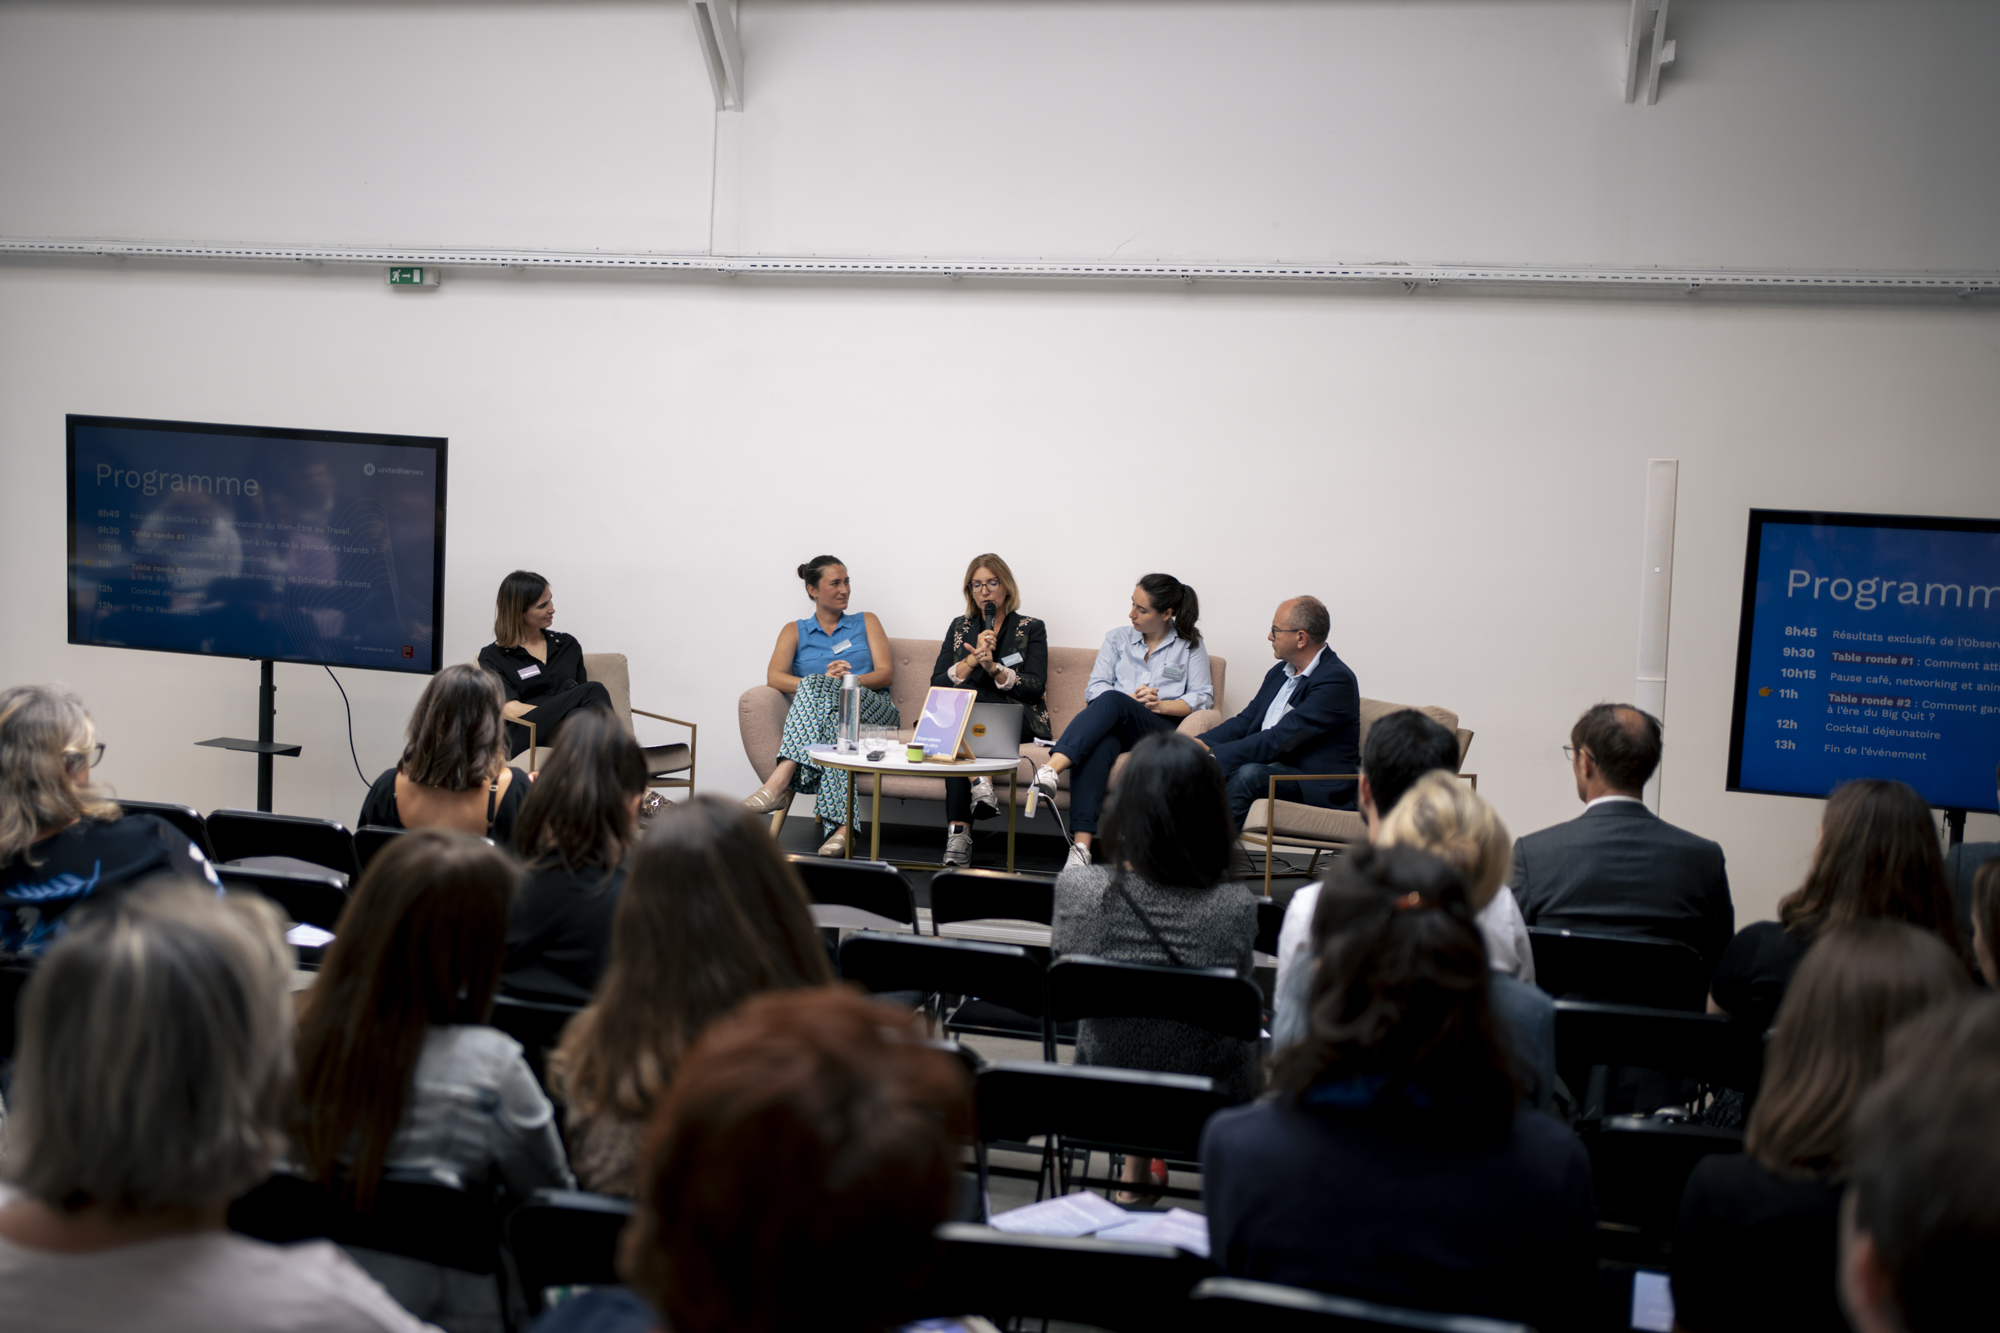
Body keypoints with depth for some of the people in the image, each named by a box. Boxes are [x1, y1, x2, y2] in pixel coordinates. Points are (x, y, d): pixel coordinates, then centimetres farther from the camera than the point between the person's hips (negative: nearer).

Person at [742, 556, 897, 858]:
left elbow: (887, 672, 7)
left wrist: (852, 680, -15)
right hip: (819, 711, 1)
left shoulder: (866, 622, 22)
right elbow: (774, 676, 1)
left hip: (873, 711, -1)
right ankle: (842, 824, -51)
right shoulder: (795, 631, 20)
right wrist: (817, 684, -18)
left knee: (819, 687, -34)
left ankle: (780, 779, -48)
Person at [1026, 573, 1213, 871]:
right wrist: (1131, 699, -8)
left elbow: (1204, 696, 6)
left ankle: (1051, 769, -56)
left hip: (1161, 729, -2)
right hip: (1114, 727, 2)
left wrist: (1162, 705, -10)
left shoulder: (1190, 646, 16)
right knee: (1097, 748, -39)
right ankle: (1080, 846, -55)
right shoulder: (1117, 639, 23)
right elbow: (1094, 689, 12)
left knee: (1111, 701, -36)